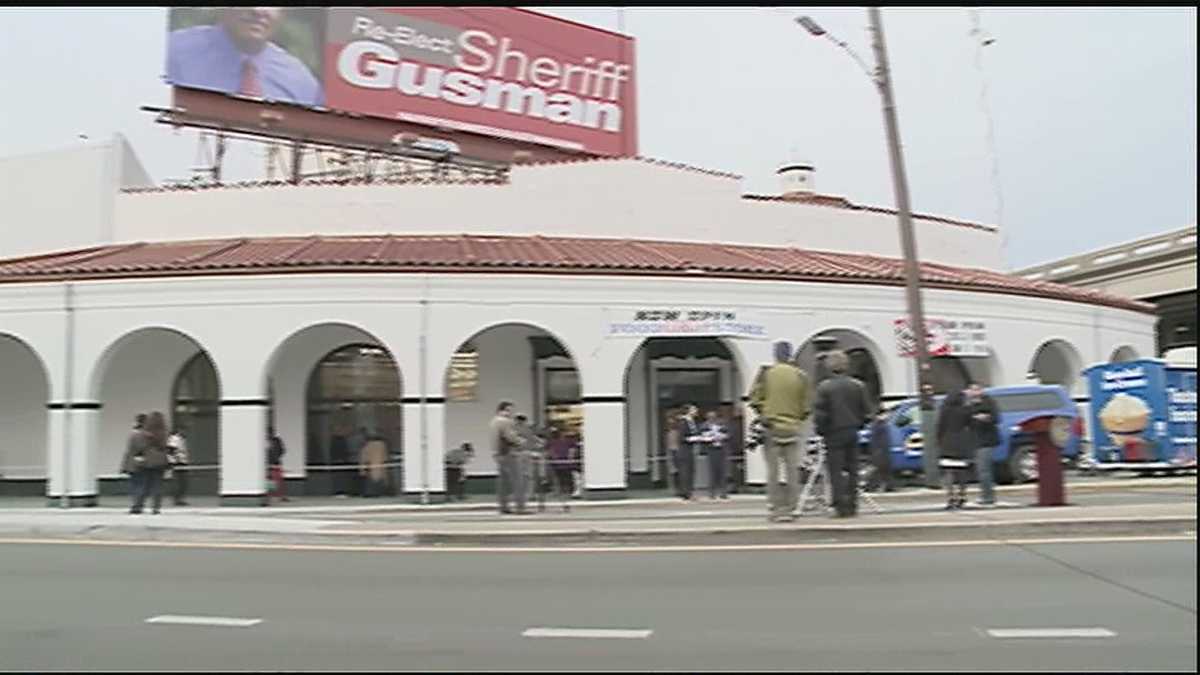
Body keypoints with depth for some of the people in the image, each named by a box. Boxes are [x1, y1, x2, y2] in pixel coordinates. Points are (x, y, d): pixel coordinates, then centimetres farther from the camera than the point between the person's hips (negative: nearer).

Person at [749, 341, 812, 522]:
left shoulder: (766, 373, -5)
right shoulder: (800, 376, 0)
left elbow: (755, 399, -3)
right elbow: (805, 407, 3)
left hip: (771, 427, -1)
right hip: (793, 429, 1)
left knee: (773, 470, 4)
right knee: (792, 470, 7)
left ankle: (774, 509, 3)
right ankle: (790, 509, 8)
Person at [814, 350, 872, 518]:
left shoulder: (824, 387, -11)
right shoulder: (858, 386, 2)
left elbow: (820, 414, -11)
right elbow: (866, 411, 5)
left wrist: (821, 430, 4)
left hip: (834, 434, -4)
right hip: (853, 432, 4)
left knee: (836, 471, 0)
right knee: (852, 469, 10)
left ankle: (842, 506, -3)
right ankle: (852, 505, 13)